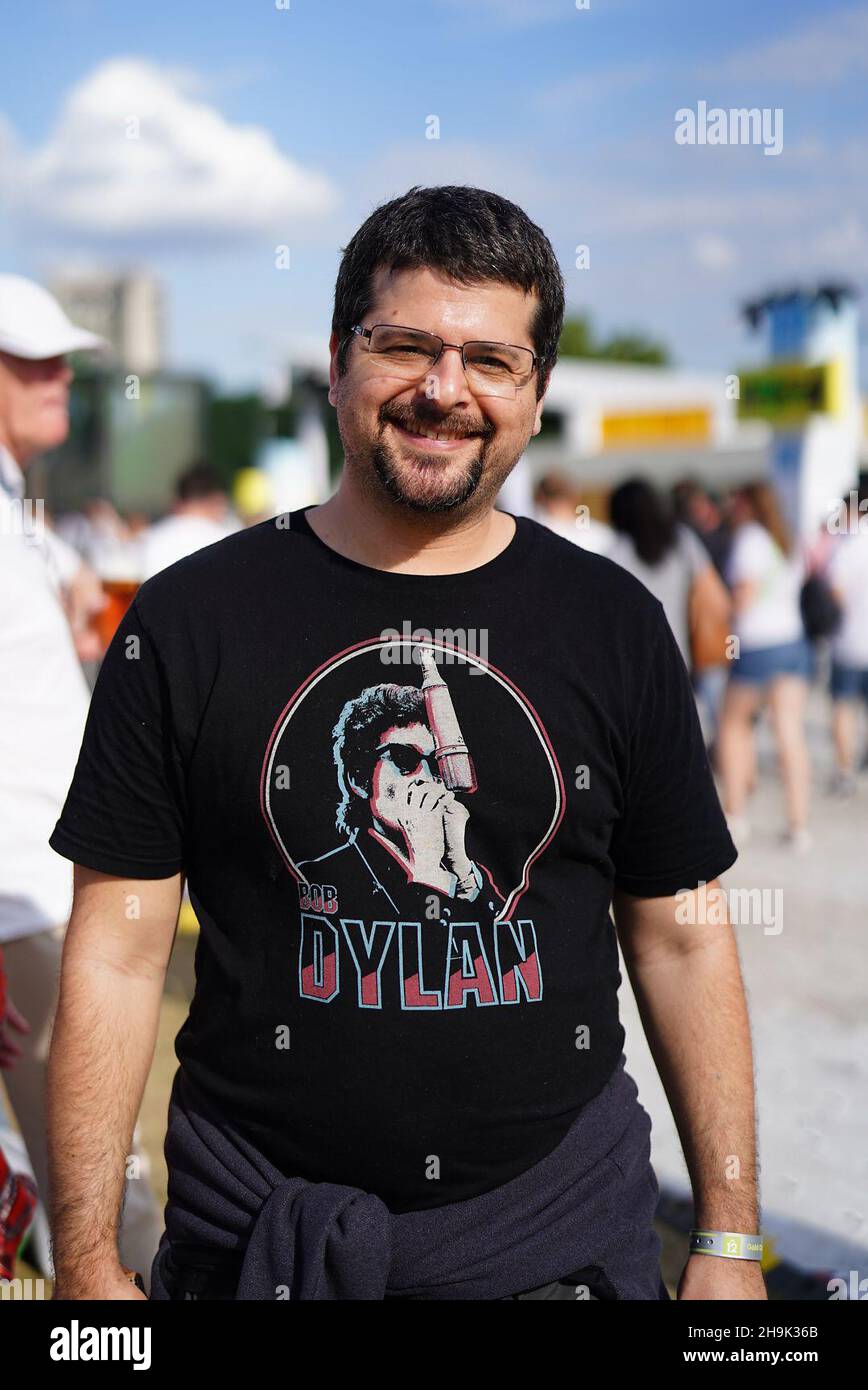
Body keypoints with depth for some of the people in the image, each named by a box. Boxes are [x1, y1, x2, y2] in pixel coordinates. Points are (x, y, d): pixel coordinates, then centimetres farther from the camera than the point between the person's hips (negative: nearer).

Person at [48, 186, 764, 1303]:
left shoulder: (614, 624, -1)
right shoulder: (189, 620, -6)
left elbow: (680, 939, 3)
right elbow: (117, 954, -5)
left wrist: (730, 1243, 3)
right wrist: (88, 1262, -8)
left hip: (563, 1229, 2)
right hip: (257, 1237, -1)